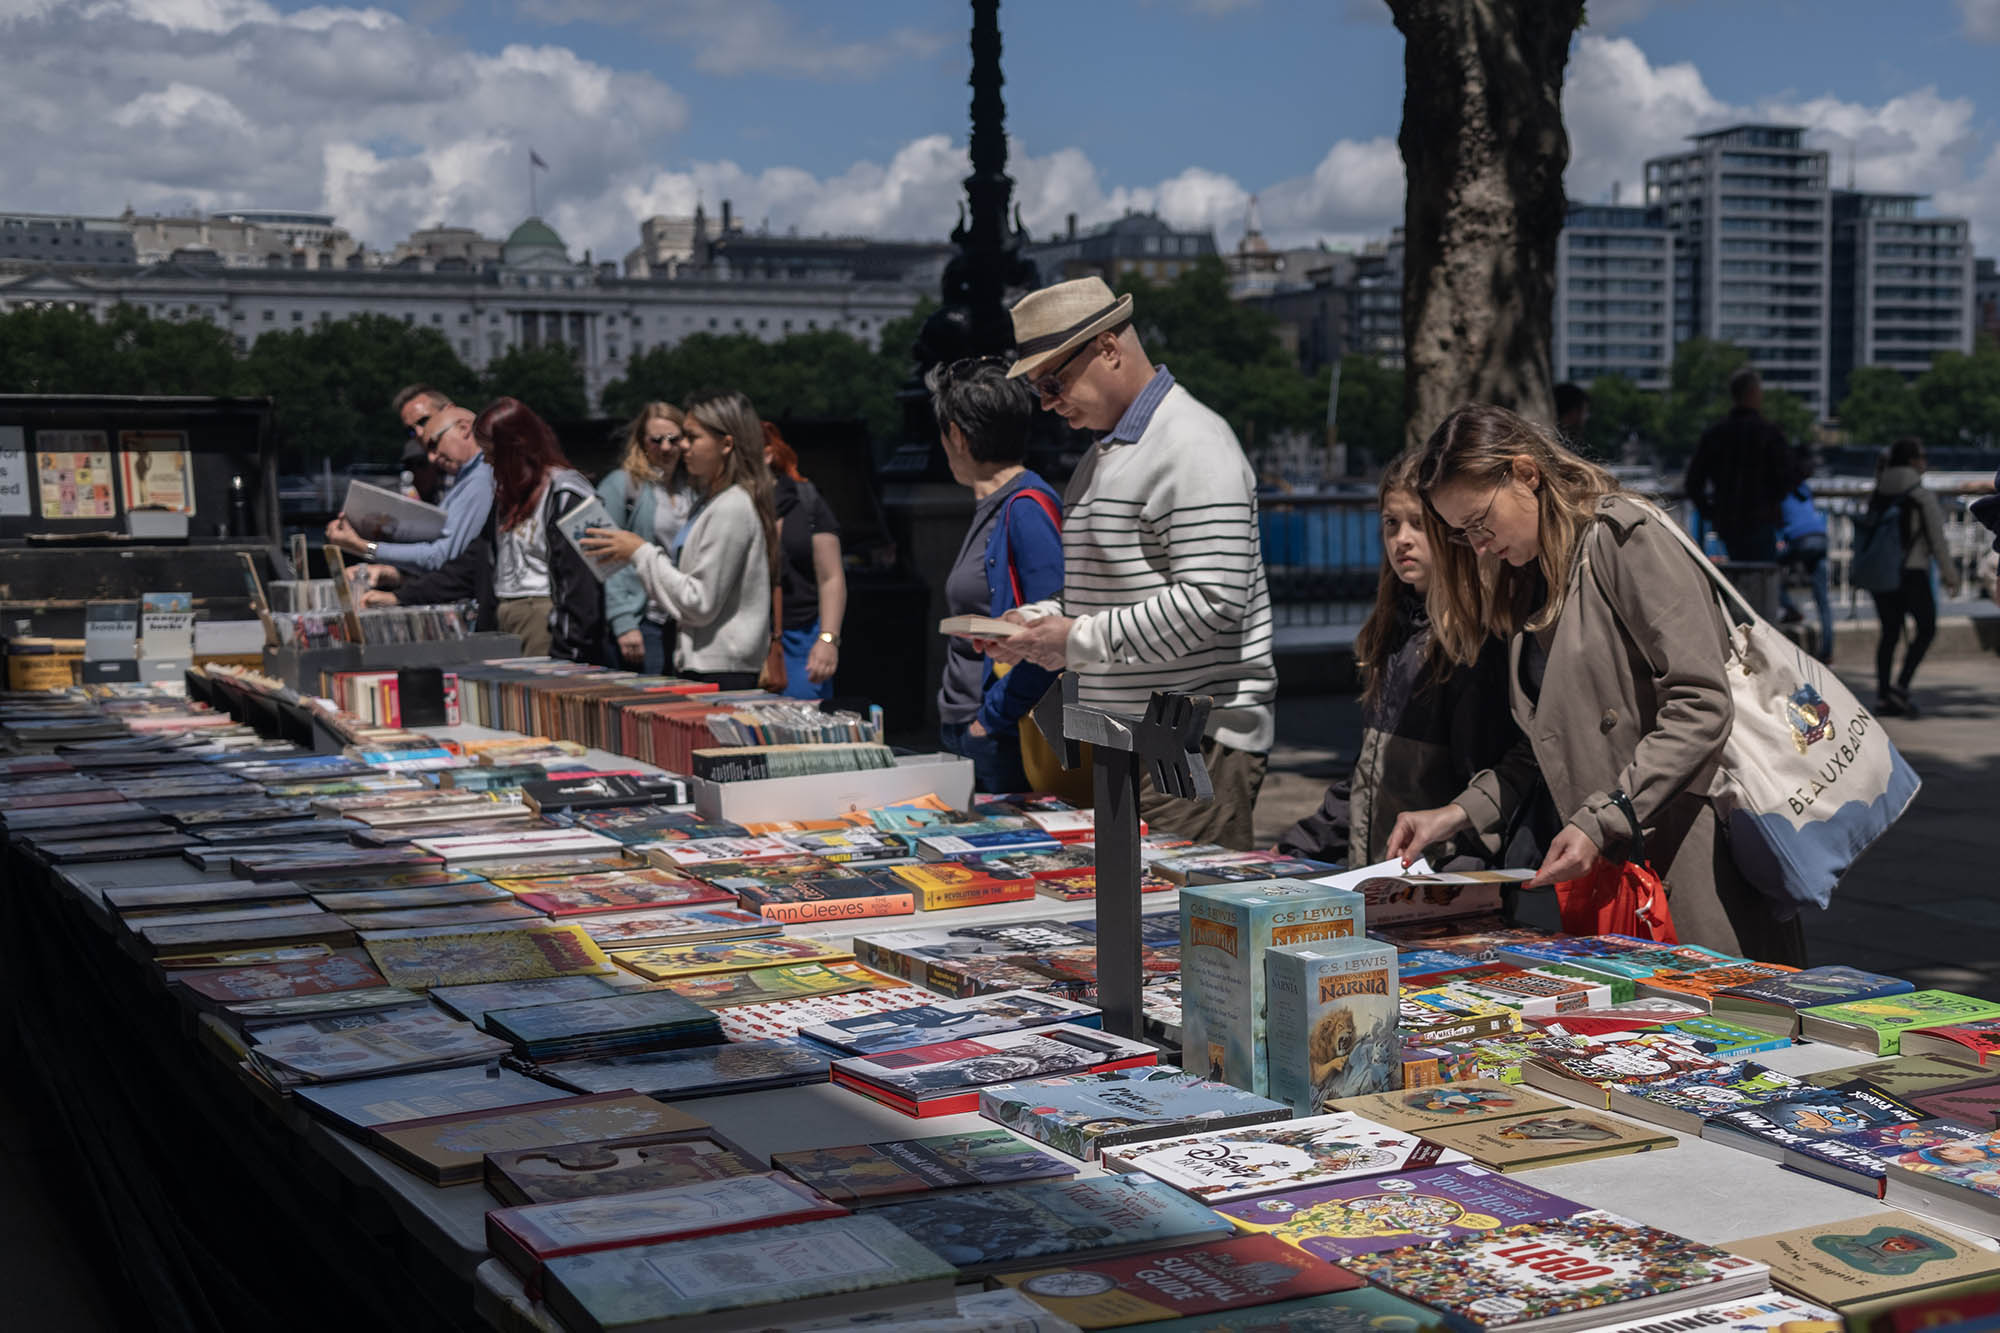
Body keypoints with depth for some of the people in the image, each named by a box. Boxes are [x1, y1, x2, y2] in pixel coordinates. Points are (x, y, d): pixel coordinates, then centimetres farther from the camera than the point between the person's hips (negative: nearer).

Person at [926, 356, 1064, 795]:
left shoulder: (1027, 506, -14)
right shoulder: (989, 509, 16)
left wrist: (993, 717, -17)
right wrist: (956, 719, 16)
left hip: (1004, 743, -9)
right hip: (965, 737, 9)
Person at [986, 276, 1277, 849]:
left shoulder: (1192, 445, -12)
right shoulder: (1101, 454, 20)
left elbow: (1211, 601, -21)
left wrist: (1080, 641, -17)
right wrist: (1039, 621, 8)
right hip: (1121, 743, 9)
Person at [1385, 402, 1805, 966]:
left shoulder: (1625, 538, -9)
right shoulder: (1530, 583, 17)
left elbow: (1700, 706, -17)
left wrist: (1601, 821, -21)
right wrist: (1457, 814, 6)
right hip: (1613, 866, 7)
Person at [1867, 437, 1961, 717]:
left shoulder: (1877, 496, 5)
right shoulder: (1923, 497, -11)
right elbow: (1937, 540, -8)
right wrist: (1950, 575, 2)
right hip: (1912, 573, -5)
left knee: (1890, 633, 13)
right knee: (1926, 629, 10)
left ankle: (1883, 695, 10)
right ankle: (1900, 685, -4)